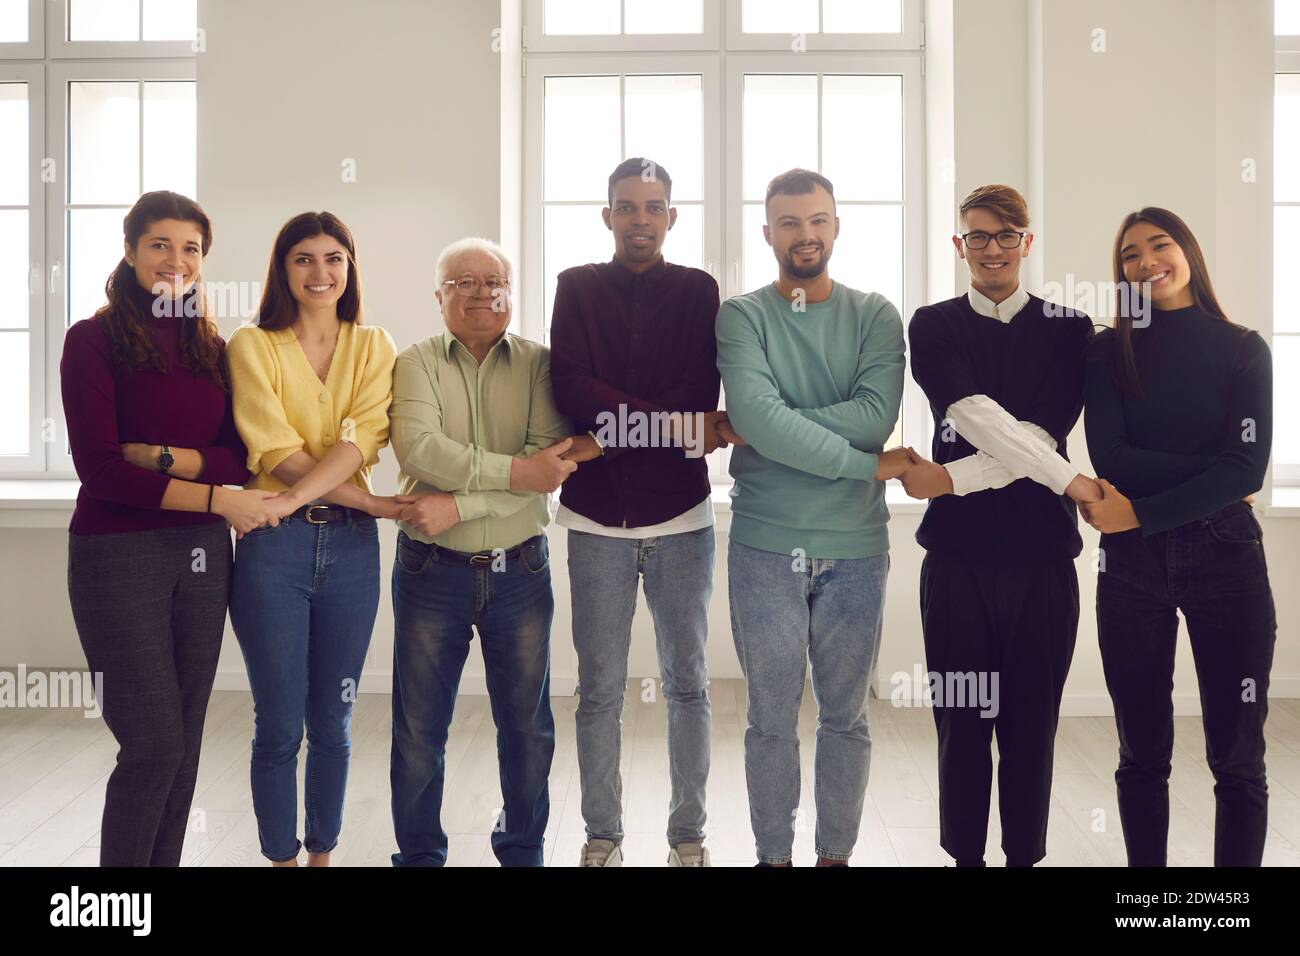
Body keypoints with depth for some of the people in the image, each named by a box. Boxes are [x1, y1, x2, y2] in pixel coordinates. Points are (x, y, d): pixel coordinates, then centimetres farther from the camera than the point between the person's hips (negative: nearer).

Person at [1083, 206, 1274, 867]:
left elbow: (1249, 469, -8)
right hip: (1131, 563, 1)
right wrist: (1212, 471, -12)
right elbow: (1110, 459, -8)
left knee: (1237, 755, 3)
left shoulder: (1244, 349, 4)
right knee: (1142, 752, 8)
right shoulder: (1108, 352, 6)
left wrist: (1141, 512, -14)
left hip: (1225, 552, 0)